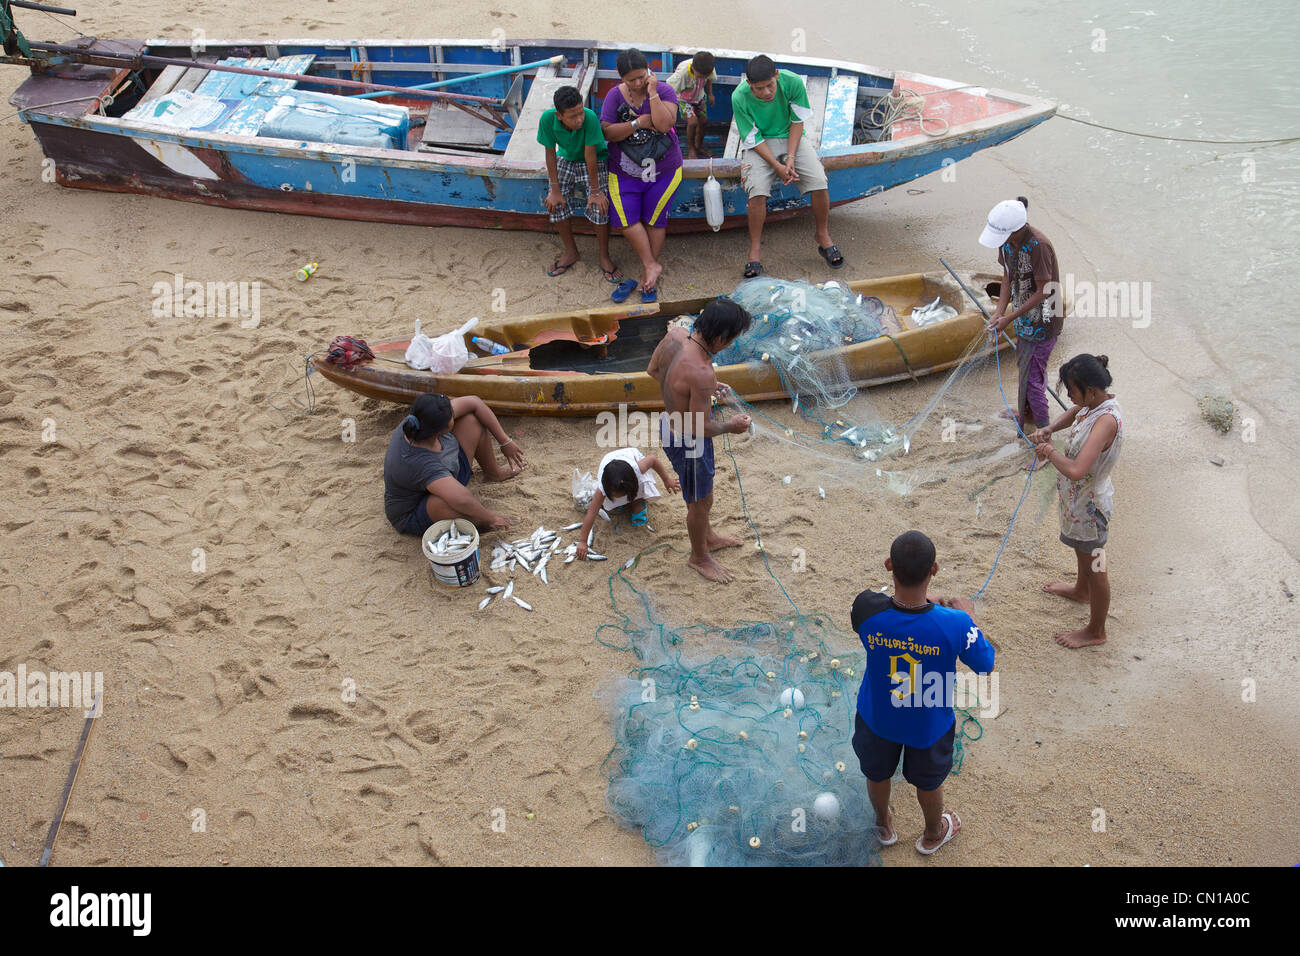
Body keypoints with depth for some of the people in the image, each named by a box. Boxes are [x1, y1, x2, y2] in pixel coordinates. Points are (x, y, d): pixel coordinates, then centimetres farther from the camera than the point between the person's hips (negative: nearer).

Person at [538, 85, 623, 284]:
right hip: (566, 159, 3)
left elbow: (590, 156, -30)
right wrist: (555, 190, -11)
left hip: (596, 161, -3)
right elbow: (550, 154, -16)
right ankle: (570, 253, 20)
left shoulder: (590, 118, -37)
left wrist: (595, 191, -21)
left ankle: (604, 258, 7)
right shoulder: (548, 119, -28)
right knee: (556, 204, -4)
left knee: (599, 206, -14)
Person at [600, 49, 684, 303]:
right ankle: (652, 266, 0)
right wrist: (638, 123, -16)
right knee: (626, 218, -13)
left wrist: (653, 93, -21)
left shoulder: (664, 91, -6)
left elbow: (664, 125, -20)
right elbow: (607, 132, -9)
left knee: (655, 220, -2)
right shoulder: (615, 96, -2)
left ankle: (647, 275, 10)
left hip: (663, 169, -1)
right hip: (625, 170, 2)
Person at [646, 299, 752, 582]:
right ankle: (699, 556, 44)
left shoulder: (675, 334, -15)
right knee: (701, 501, 19)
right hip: (688, 443, -8)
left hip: (669, 423, 8)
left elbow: (653, 370, 4)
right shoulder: (701, 373, -38)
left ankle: (707, 537, 57)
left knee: (702, 494, 32)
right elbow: (700, 428, -29)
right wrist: (730, 426, -9)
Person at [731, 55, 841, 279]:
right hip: (759, 144, -2)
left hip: (791, 137, 2)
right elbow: (753, 139, -13)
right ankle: (755, 249, -10)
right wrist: (777, 166, -22)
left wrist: (790, 157, -16)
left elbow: (798, 121, -5)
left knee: (819, 184, -18)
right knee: (757, 191, -27)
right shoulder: (740, 98, -20)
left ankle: (823, 236, 6)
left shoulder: (793, 82, -17)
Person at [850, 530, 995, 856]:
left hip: (877, 718, 1)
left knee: (877, 774, 32)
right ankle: (933, 834, 60)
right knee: (928, 782, 31)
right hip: (929, 724, -1)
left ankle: (884, 826, 61)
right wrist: (969, 616, -2)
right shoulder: (955, 624, -38)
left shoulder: (868, 608, -34)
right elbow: (985, 664, -16)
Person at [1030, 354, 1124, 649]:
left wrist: (1050, 451, -28)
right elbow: (1074, 413, 17)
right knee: (1081, 549, 35)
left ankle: (1096, 631, 32)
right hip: (1077, 497, 9)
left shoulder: (1106, 420, -37)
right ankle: (1081, 590, 63)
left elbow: (1076, 470, -47)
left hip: (1089, 505, -9)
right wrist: (1048, 430, -2)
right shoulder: (1093, 403, -10)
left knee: (1094, 567, 11)